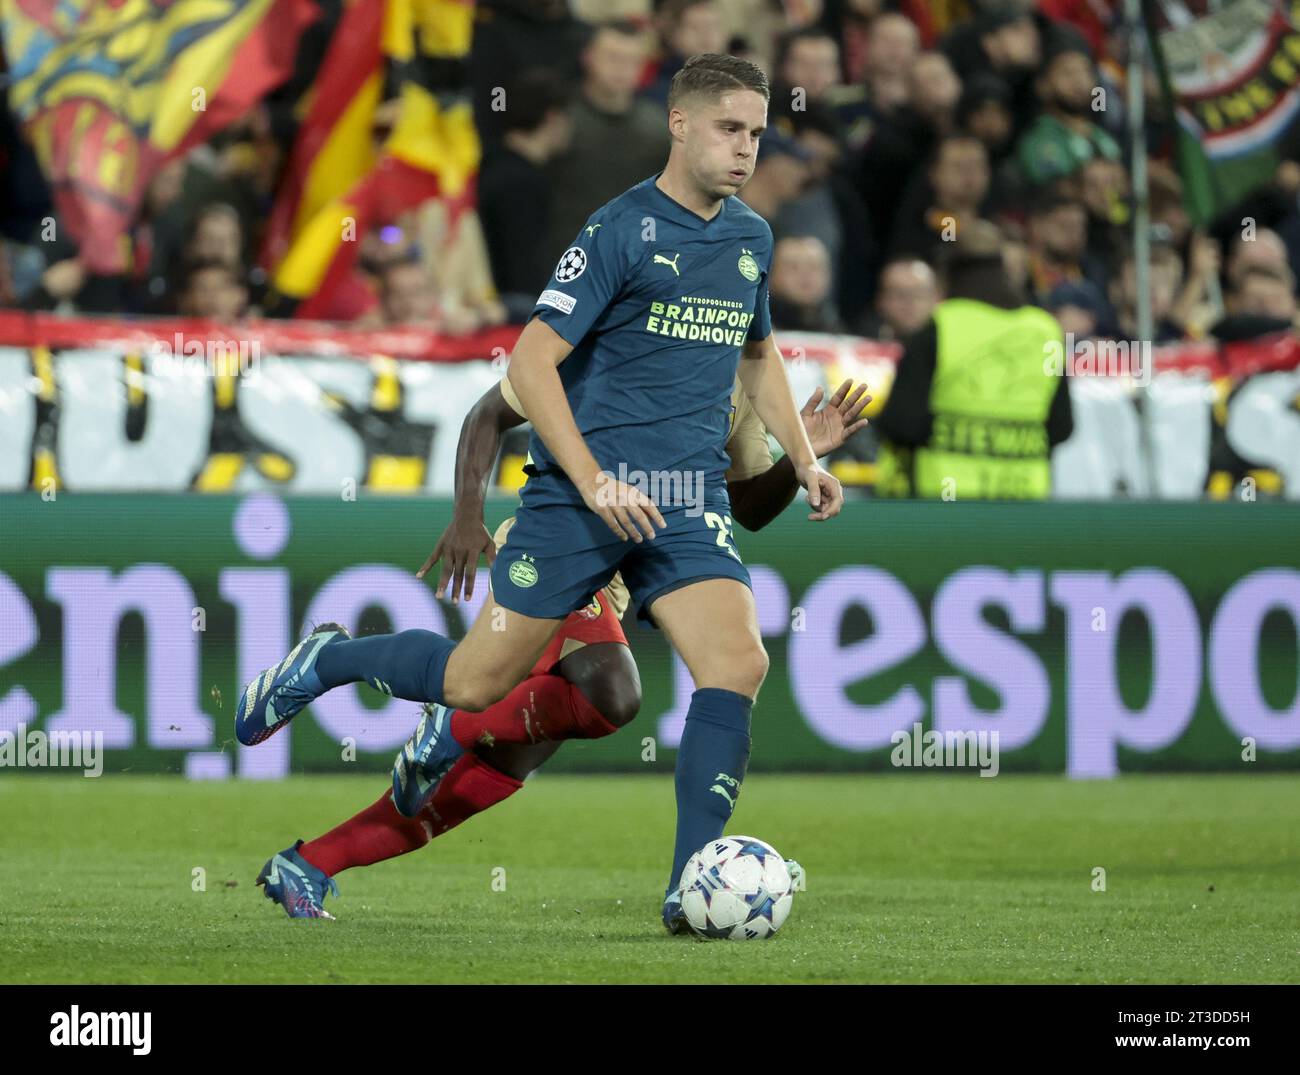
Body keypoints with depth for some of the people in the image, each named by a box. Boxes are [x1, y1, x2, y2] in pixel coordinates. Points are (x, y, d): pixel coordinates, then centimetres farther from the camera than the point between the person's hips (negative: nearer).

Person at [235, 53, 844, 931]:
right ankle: (328, 660, 28)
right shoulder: (621, 231, -10)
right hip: (581, 493, -5)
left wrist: (804, 459, 18)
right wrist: (594, 482, -19)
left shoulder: (750, 239, 11)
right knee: (481, 682, -1)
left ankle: (694, 888, -15)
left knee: (739, 664, -18)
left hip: (689, 504, 5)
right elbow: (531, 361, -13)